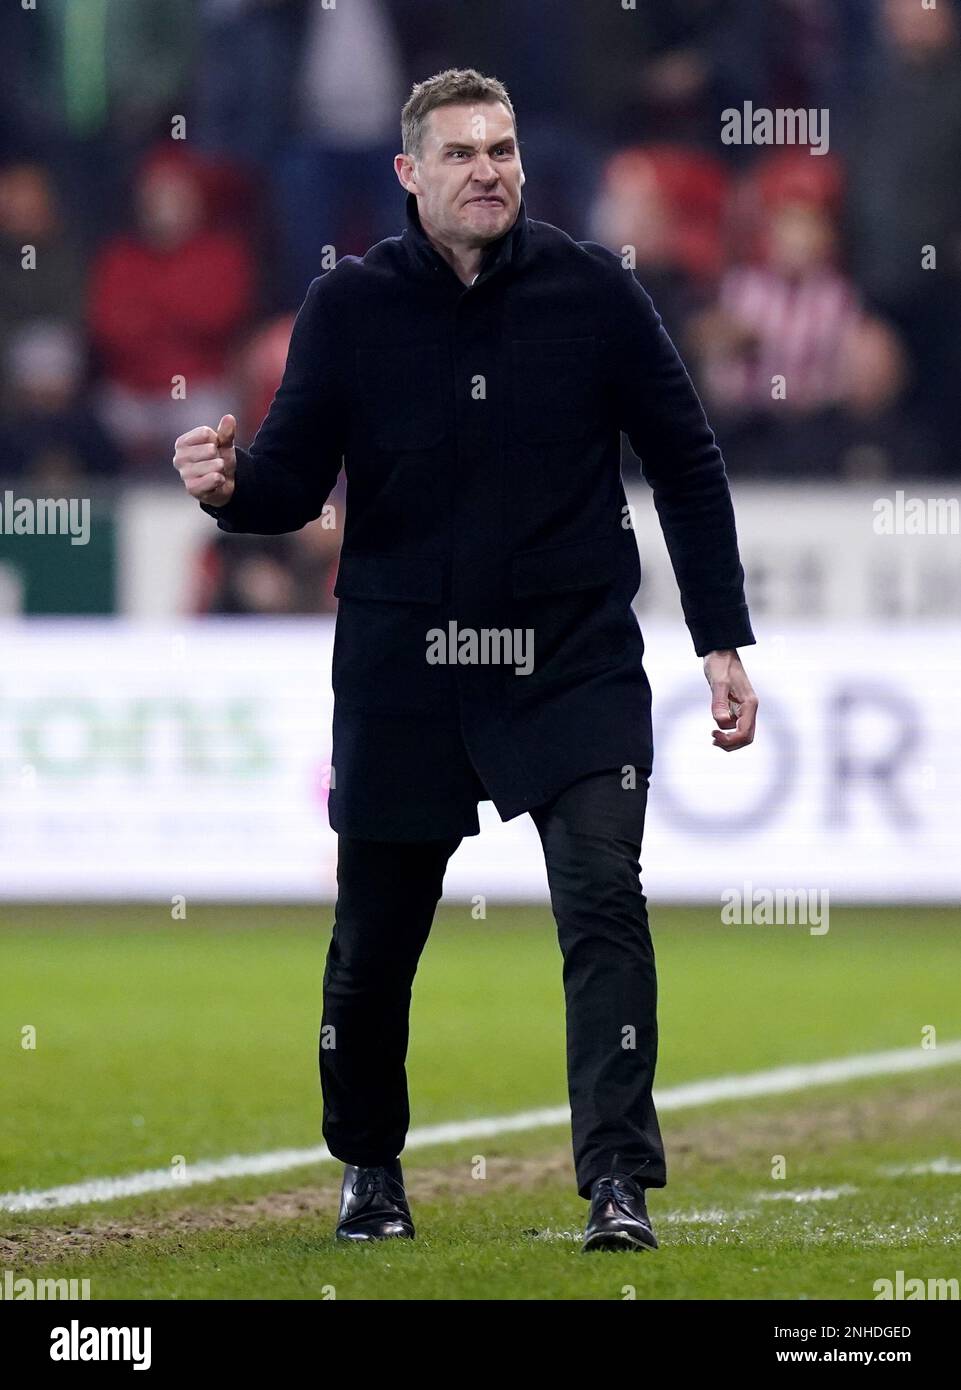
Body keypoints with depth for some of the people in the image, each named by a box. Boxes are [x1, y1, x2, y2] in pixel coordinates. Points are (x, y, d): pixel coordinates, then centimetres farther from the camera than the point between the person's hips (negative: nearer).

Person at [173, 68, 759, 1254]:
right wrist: (230, 487, -24)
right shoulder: (350, 307, -2)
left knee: (603, 903, -16)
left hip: (573, 665, -1)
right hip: (401, 672, 1)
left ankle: (618, 1184, -15)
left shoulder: (592, 291, -2)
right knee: (374, 940, 9)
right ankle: (370, 1166, 33)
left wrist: (723, 642, 2)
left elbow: (686, 466, 5)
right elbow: (293, 482, 0)